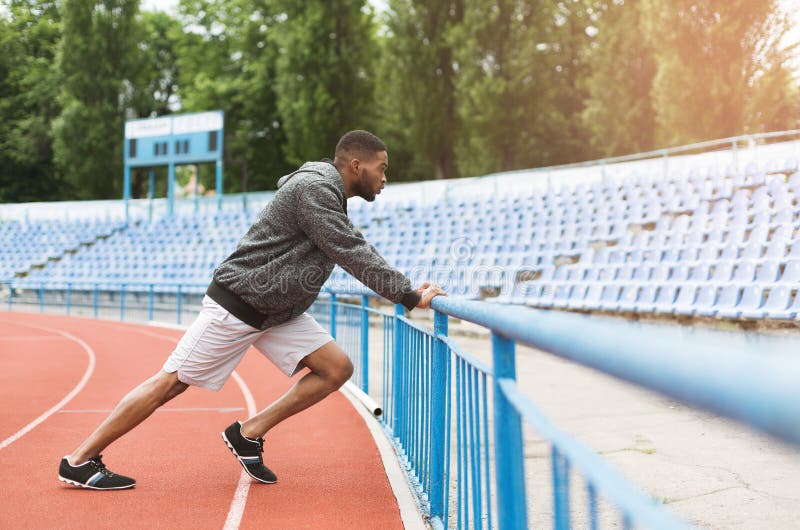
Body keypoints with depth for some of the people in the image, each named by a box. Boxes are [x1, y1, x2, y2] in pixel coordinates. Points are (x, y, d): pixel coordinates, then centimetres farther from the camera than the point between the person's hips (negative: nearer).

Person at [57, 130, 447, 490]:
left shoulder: (329, 194, 12)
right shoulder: (314, 189, -20)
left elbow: (356, 252, 20)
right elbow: (354, 255, -24)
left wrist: (405, 289, 10)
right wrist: (411, 297, -19)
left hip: (279, 312, 10)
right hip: (236, 304, -10)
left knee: (337, 369, -2)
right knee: (171, 383, -5)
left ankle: (248, 435, 5)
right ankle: (79, 461, 7)